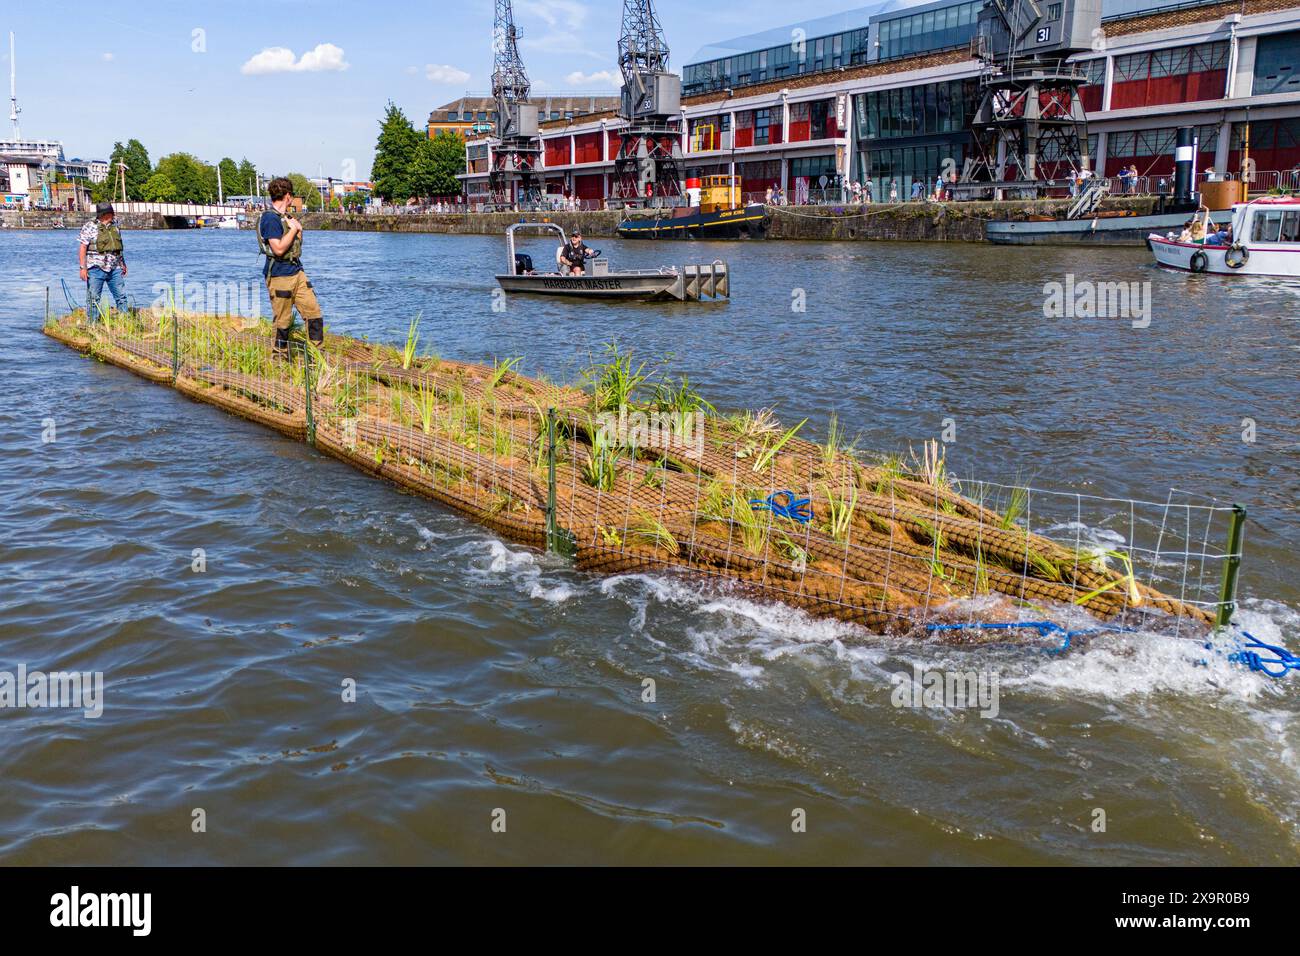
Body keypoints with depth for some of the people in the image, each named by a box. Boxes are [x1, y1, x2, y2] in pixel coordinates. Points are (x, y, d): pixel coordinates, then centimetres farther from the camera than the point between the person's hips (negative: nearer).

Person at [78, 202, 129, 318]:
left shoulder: (115, 228, 13)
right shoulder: (89, 227, -6)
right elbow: (82, 248, -8)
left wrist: (123, 264, 22)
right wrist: (83, 268, -14)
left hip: (115, 269, 5)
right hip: (96, 269, -5)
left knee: (121, 296, 5)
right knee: (93, 299, 0)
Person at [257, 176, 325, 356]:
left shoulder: (288, 216, 15)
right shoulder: (270, 218, -13)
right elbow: (279, 249, -22)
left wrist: (298, 229, 6)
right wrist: (294, 229, -13)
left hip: (297, 272, 9)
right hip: (279, 276, -9)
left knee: (314, 312, 3)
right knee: (283, 322, 0)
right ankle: (279, 358, 14)